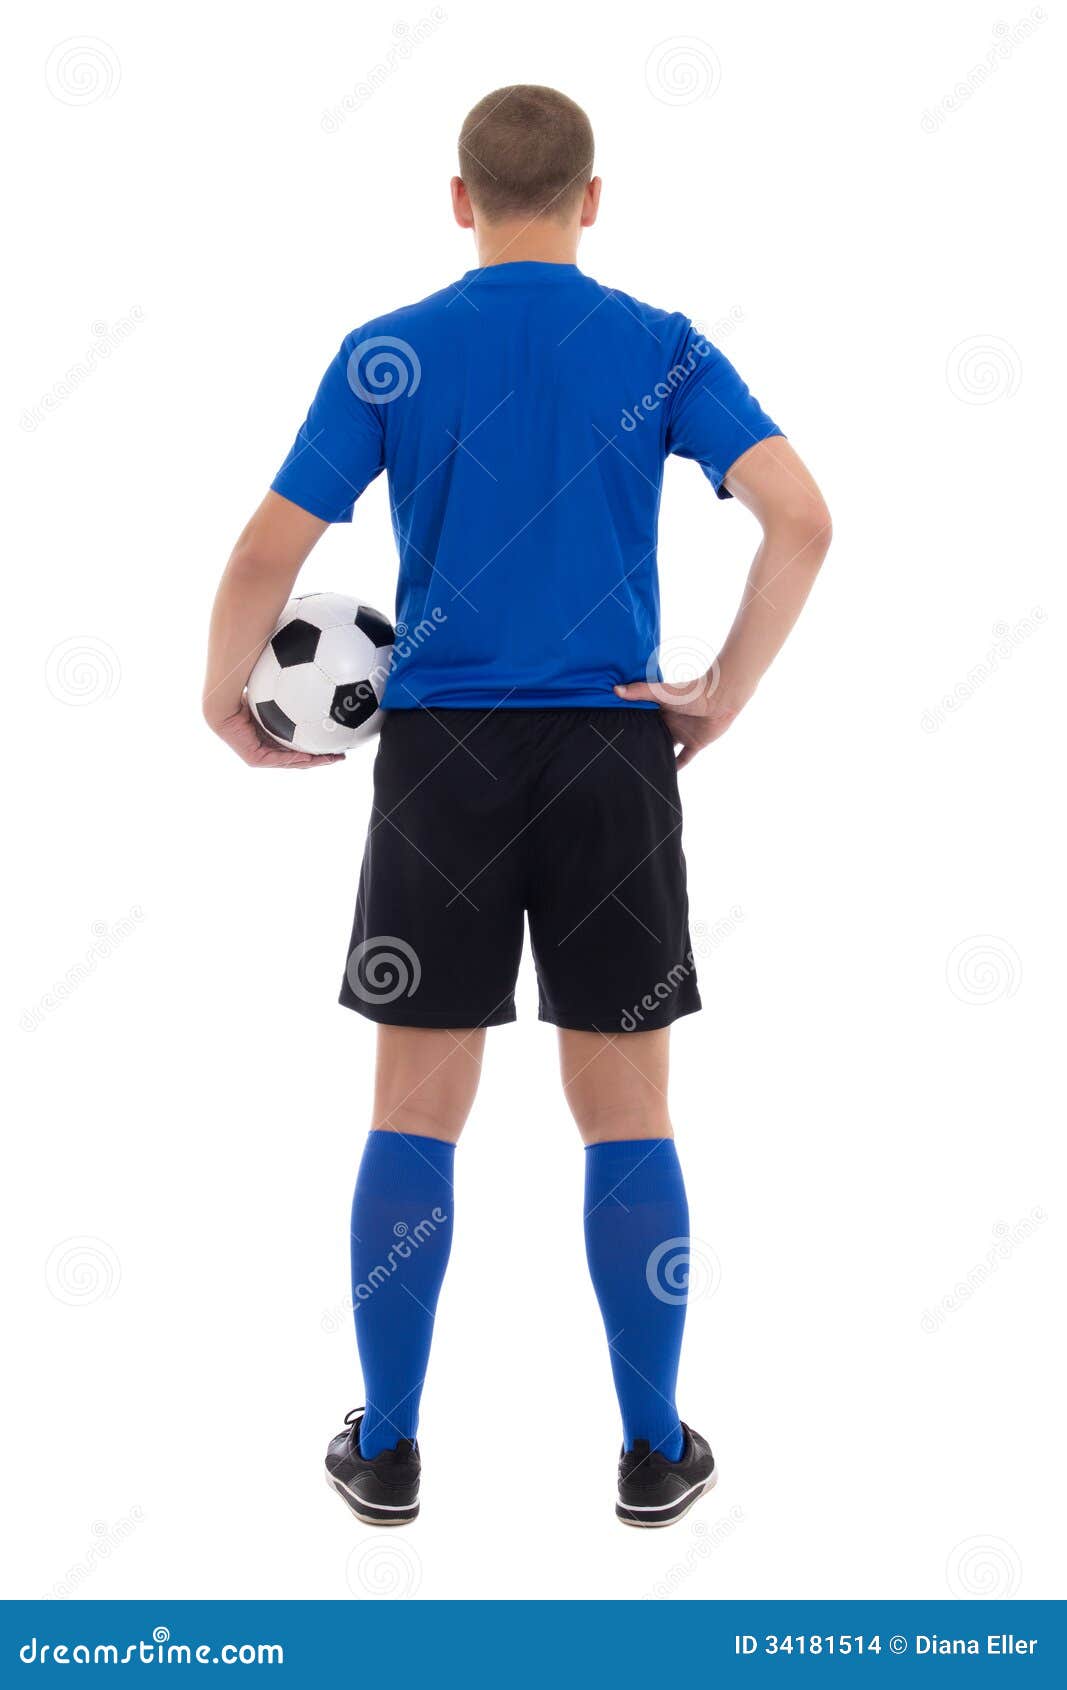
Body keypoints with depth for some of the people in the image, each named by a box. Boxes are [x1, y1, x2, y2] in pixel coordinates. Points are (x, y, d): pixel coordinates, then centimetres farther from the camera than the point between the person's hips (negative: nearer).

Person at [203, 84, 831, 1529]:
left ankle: (387, 1449, 17)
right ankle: (656, 1453, 17)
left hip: (440, 757, 0)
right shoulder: (664, 349, 2)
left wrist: (227, 705, 11)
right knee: (627, 1117, 9)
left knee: (416, 1116, 9)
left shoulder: (389, 354, 1)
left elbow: (268, 554, -4)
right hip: (613, 758, 0)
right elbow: (800, 519, -10)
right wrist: (727, 695, -3)